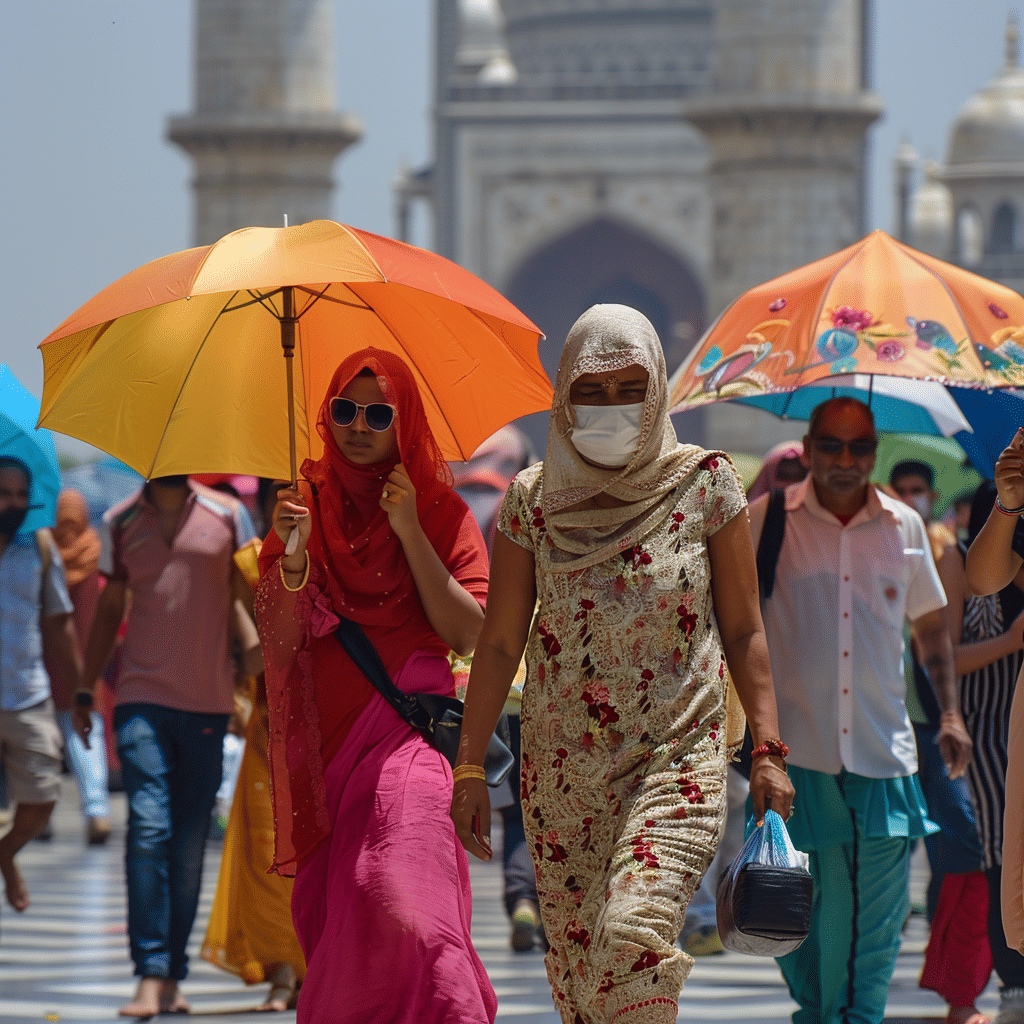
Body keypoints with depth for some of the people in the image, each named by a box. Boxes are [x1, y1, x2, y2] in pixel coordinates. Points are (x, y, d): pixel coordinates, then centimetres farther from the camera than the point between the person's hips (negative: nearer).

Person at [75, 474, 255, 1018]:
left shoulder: (227, 516, 4)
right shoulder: (121, 522, 7)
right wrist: (84, 691, 17)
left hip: (208, 701, 1)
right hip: (142, 699, -1)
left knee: (189, 845, 4)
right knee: (149, 830, -14)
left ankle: (173, 977, 13)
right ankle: (151, 977, -15)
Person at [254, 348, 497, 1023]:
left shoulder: (441, 511, 6)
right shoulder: (305, 505, 11)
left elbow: (468, 635, -6)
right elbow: (280, 643, 3)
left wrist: (410, 533, -9)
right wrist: (295, 556, -15)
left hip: (407, 732, -3)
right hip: (324, 737, 3)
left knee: (399, 907, -21)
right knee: (326, 914, 1)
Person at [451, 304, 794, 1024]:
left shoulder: (705, 484, -1)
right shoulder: (533, 499, 2)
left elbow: (744, 629, 3)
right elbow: (500, 642, 7)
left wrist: (768, 750, -3)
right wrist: (470, 767, 4)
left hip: (678, 757, -3)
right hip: (562, 768, 3)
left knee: (636, 933, -25)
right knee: (575, 961, 5)